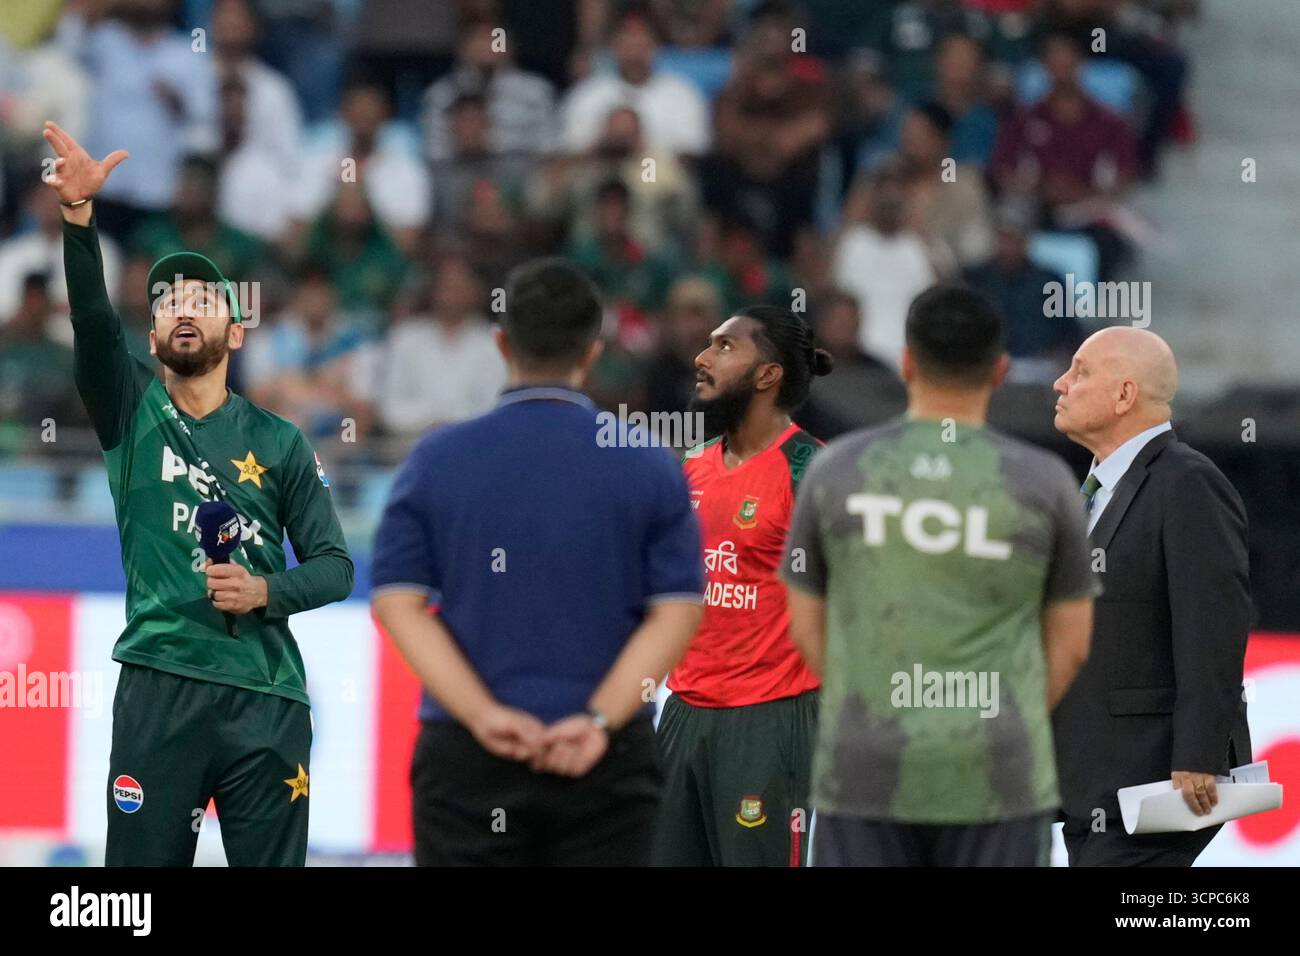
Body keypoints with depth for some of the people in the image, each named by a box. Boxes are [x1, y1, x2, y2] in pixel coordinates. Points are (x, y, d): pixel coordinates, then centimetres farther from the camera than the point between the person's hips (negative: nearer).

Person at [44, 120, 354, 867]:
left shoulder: (279, 442, 10)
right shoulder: (133, 413, 8)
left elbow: (335, 566, 9)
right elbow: (93, 320, -10)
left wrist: (266, 592, -12)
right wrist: (80, 214, -26)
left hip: (266, 697, 1)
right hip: (159, 688, -1)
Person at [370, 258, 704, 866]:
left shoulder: (436, 460, 1)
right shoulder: (647, 467, 0)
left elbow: (398, 603, -5)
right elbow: (677, 612, -5)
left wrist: (484, 716, -12)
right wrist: (598, 719, -12)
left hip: (466, 753, 0)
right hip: (606, 763, 0)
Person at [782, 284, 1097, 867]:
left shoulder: (835, 470, 1)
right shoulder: (1043, 482, -1)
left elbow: (806, 629, 7)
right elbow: (1071, 643, 4)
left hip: (866, 773, 1)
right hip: (995, 776, -1)